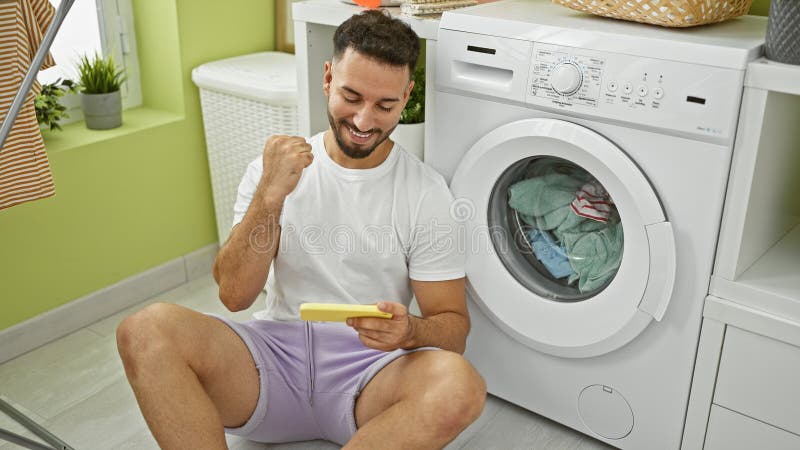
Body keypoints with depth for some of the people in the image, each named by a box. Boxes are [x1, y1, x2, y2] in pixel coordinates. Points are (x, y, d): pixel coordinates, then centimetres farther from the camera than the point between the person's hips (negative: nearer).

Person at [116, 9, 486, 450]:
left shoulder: (427, 193, 0)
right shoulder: (278, 167, 4)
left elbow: (453, 324, 2)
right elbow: (234, 294, -4)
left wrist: (410, 332, -22)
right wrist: (269, 196, -17)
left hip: (369, 366, -1)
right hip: (277, 352, 1)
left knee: (460, 387, -33)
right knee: (147, 329, -25)